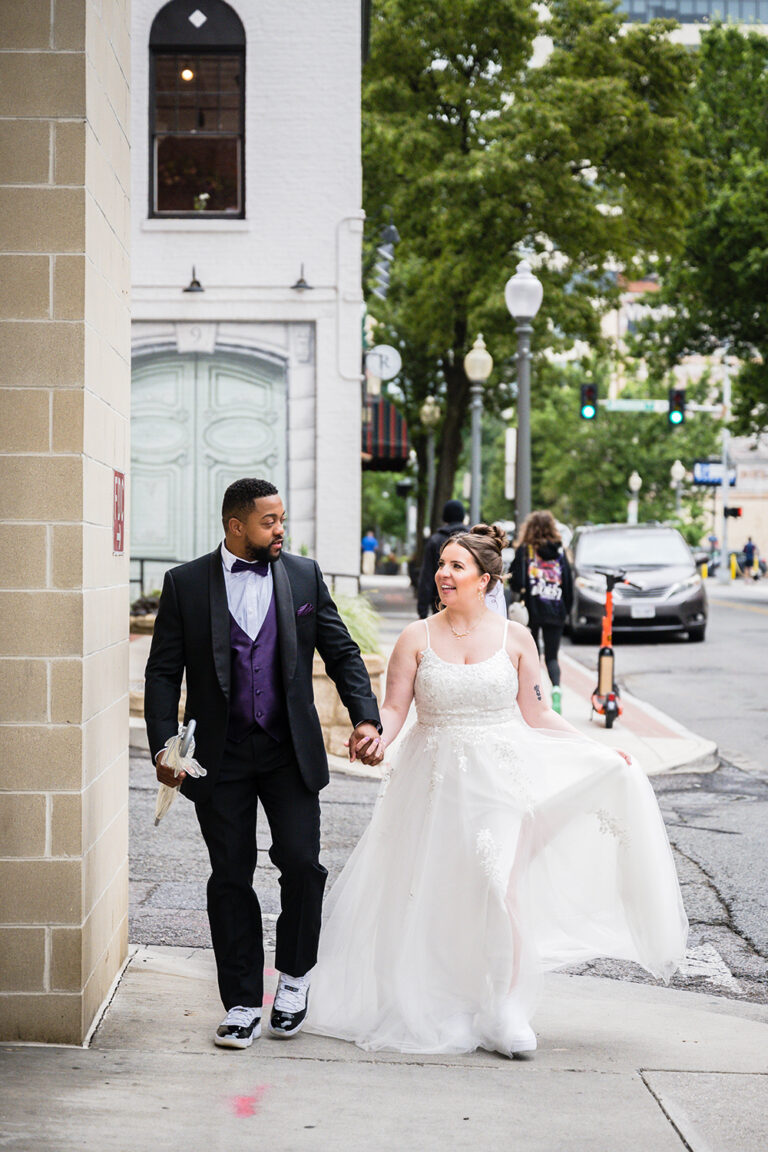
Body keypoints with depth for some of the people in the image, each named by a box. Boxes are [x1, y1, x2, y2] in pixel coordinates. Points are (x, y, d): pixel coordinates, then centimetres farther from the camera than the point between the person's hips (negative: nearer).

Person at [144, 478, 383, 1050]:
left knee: (302, 862, -8)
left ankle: (294, 973, 17)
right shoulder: (185, 584, -1)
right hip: (219, 755, -1)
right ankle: (243, 1003, 14)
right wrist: (164, 745, -11)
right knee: (231, 878, 4)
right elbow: (164, 672, 0)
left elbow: (342, 653, 6)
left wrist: (367, 717, -7)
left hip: (290, 750, 1)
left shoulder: (305, 576, 4)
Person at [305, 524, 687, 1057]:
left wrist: (600, 752, 1)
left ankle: (506, 1012, -3)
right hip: (436, 781, 1)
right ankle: (438, 1008, 19)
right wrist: (376, 735, -24)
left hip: (500, 776, -1)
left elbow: (536, 715, 6)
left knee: (499, 885, -12)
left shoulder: (515, 638, 1)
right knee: (435, 892, 3)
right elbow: (394, 709, -2)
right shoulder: (417, 638, 1)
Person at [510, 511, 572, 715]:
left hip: (531, 609, -2)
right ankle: (556, 689, -18)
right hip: (556, 611, 2)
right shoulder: (559, 551, 4)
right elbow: (568, 582, 5)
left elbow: (516, 581, -9)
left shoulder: (524, 551, -4)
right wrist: (566, 609, 13)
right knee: (552, 656, 6)